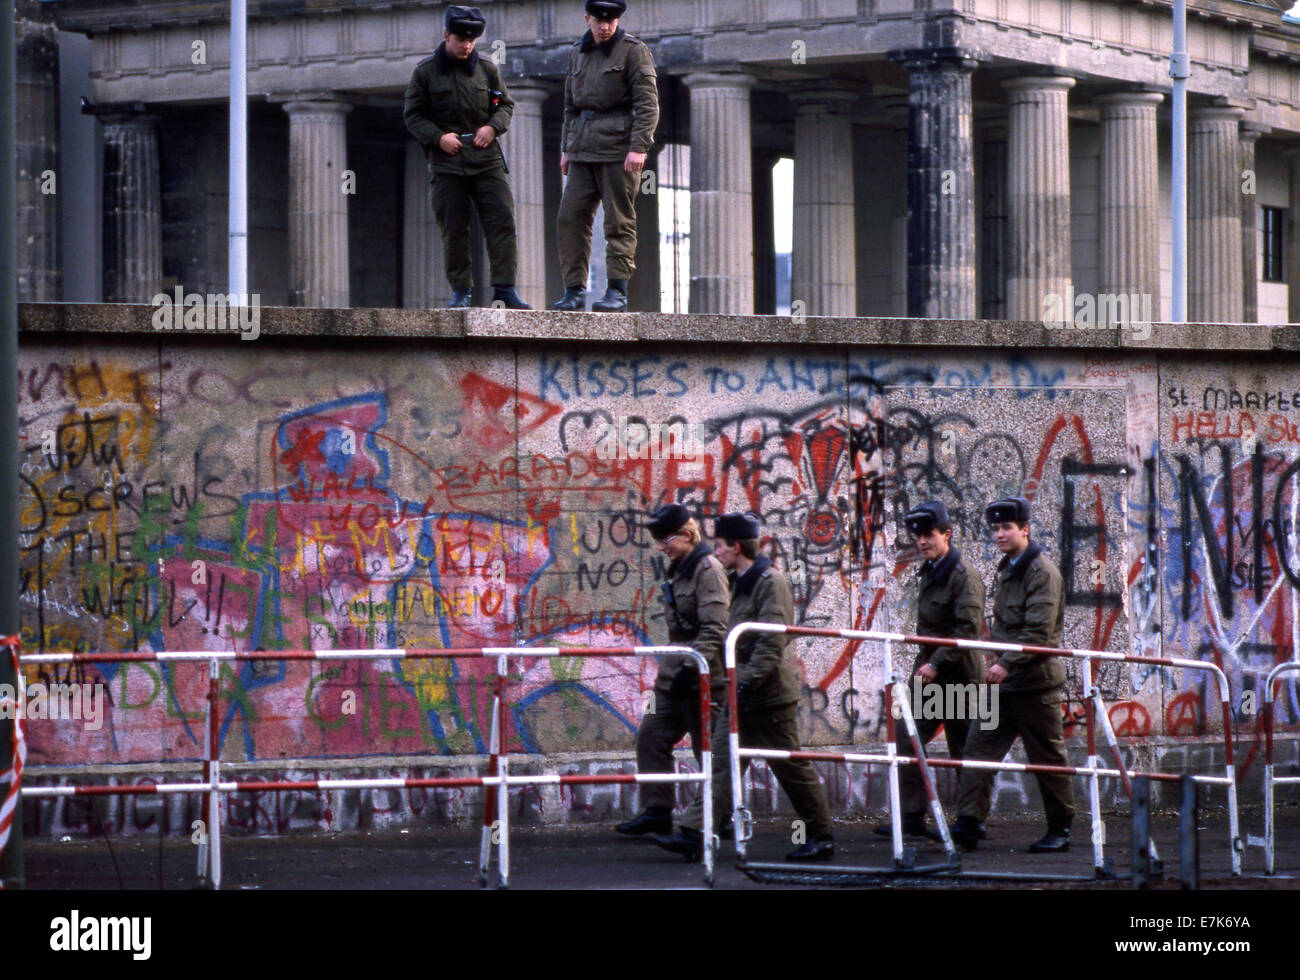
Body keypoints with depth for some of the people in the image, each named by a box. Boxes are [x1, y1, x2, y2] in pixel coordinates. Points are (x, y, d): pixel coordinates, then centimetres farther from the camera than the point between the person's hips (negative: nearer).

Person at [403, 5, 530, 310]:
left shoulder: (487, 68, 8)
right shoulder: (425, 72, 2)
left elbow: (506, 104, 17)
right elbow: (412, 114, 4)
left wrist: (493, 127, -4)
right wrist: (438, 137, -11)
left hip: (486, 158, 2)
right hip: (446, 161, -2)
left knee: (501, 221, -7)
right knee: (454, 229, 0)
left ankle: (504, 289, -5)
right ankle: (460, 292, 7)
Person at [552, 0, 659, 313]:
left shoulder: (633, 52, -2)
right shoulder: (578, 53, 17)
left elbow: (647, 102, -8)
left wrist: (639, 147, -16)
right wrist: (567, 148, 19)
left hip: (618, 148, -6)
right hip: (584, 151, 6)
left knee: (619, 222, -4)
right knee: (570, 218, -1)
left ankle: (617, 292, -3)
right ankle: (574, 290, 3)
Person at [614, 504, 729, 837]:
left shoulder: (708, 569, -14)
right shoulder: (679, 570, 16)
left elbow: (713, 629, -20)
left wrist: (691, 668, -24)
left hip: (703, 678, -10)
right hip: (675, 674, 10)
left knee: (709, 748, -2)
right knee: (652, 736, 5)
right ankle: (656, 811, 6)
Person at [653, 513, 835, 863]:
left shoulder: (770, 581, -15)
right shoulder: (739, 583, 15)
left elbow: (772, 641, -22)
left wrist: (749, 682, -25)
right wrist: (735, 683, 21)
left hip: (770, 694, -9)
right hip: (741, 694, 9)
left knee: (791, 767, 0)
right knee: (723, 764, 2)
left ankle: (821, 837, 10)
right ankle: (694, 835, -3)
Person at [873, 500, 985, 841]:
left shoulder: (964, 574, -13)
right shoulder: (929, 573, 14)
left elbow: (968, 629, -21)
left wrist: (937, 664, -24)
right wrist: (924, 663, 14)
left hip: (958, 676, -8)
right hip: (929, 672, 8)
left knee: (964, 753, 0)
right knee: (906, 739, 0)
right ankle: (911, 817, 1)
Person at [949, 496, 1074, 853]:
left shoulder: (1043, 572, -12)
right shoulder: (1007, 569, 15)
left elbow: (1039, 633, -20)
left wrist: (1007, 664, -26)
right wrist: (997, 665, 17)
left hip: (1036, 680, -8)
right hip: (1004, 680, 8)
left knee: (1047, 756, 1)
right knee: (980, 745, -2)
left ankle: (1060, 830, 10)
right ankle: (969, 822, -7)